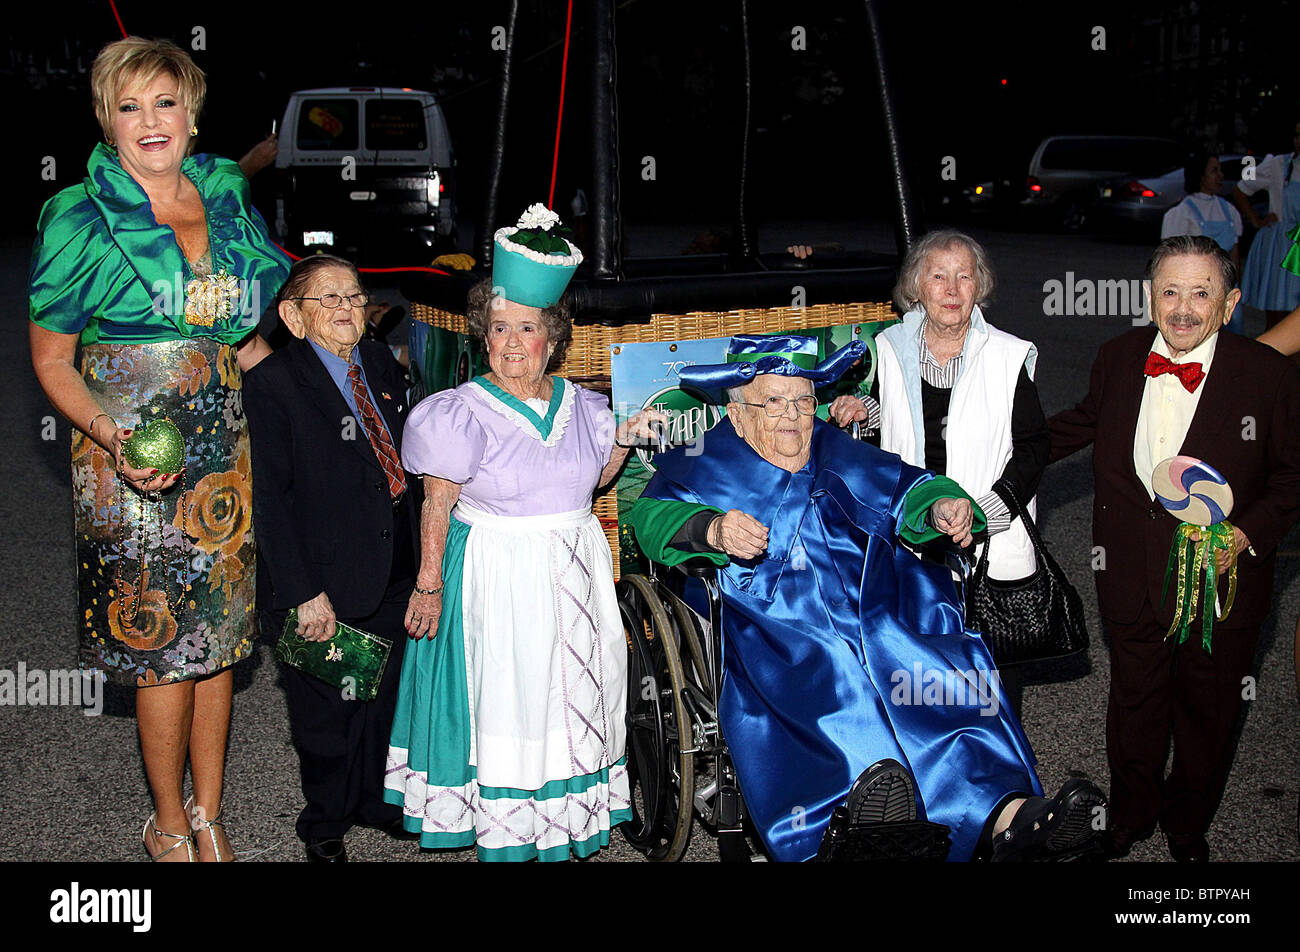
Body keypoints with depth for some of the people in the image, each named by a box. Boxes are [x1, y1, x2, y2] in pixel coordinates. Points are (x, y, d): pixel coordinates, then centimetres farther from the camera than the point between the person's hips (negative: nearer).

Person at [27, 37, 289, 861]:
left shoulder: (226, 199, 7)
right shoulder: (81, 221, -6)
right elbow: (52, 360, -5)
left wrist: (262, 350, 4)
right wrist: (111, 434, -20)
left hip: (222, 452, 5)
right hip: (130, 460, -4)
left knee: (219, 638, 10)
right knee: (163, 646, 1)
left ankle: (208, 814, 27)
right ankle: (170, 825, 22)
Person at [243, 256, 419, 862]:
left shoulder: (381, 364, 5)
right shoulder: (272, 383, -15)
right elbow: (270, 498, -17)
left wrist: (417, 556, 11)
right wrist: (303, 592, -20)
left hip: (392, 575, 6)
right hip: (326, 587, -6)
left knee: (385, 697, 21)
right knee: (325, 715, 12)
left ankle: (376, 800, 44)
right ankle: (326, 823, 34)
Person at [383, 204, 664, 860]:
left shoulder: (580, 405, 4)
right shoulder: (463, 412, -11)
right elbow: (436, 506, -9)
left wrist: (625, 438, 1)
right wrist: (429, 584, -11)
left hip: (573, 573, 5)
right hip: (497, 577, -5)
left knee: (572, 692, 12)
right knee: (506, 702, 0)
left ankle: (562, 836, 27)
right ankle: (507, 843, 14)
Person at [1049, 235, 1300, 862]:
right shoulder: (1118, 358, -6)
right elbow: (1085, 421, 16)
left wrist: (1248, 534, -18)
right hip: (1131, 578, 2)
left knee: (1207, 709, 19)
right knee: (1134, 698, 20)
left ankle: (1188, 823, 46)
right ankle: (1132, 814, 46)